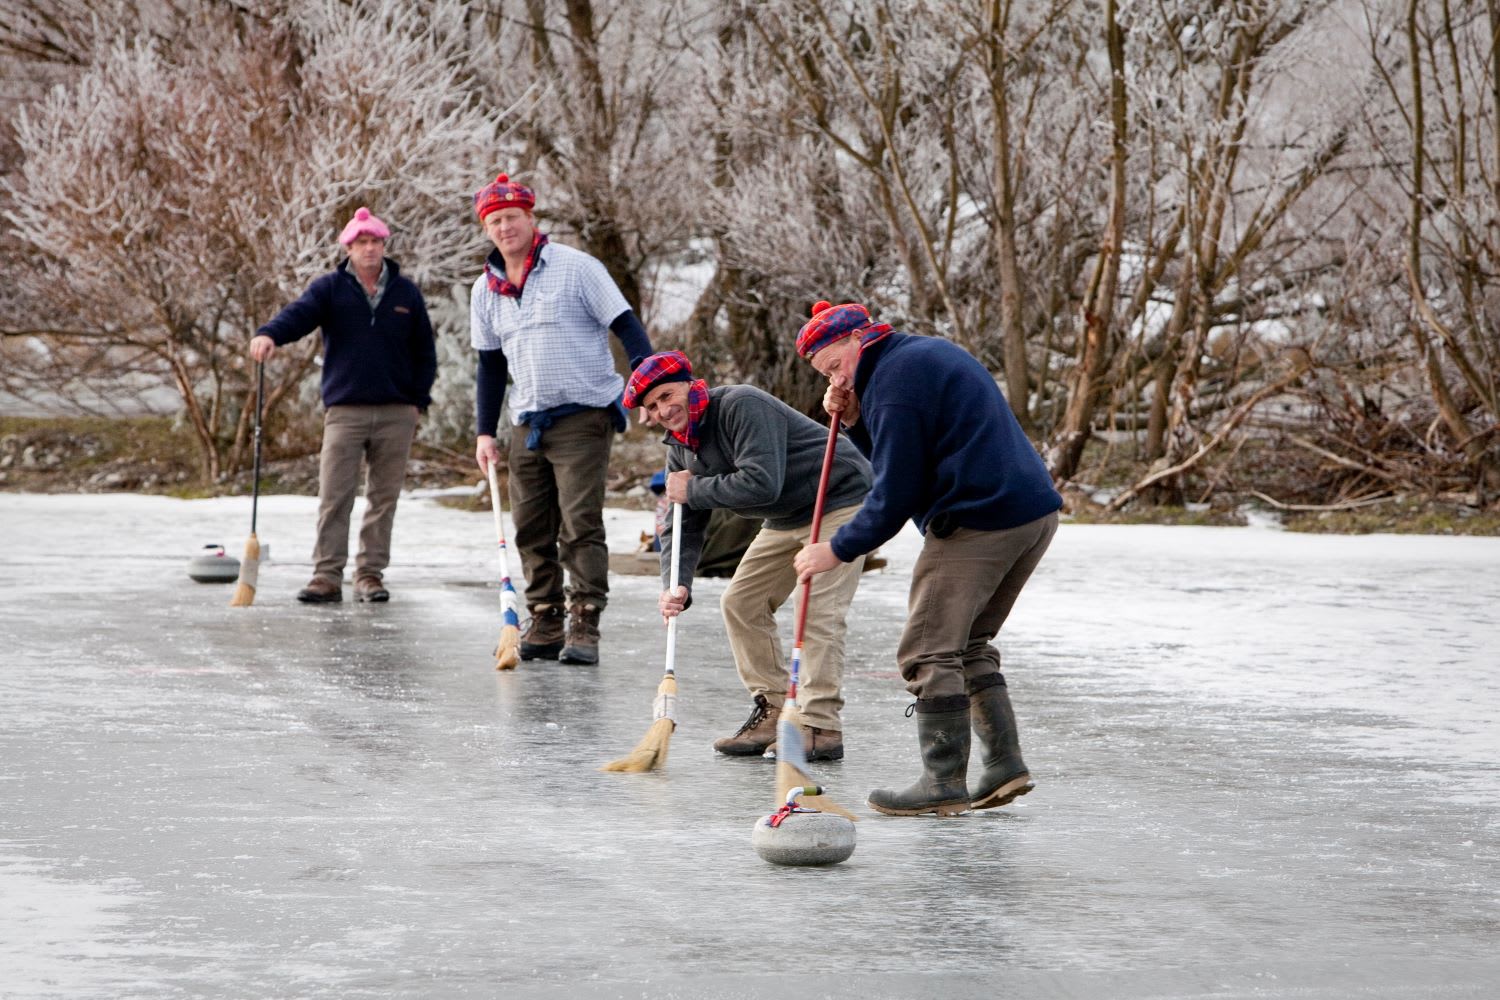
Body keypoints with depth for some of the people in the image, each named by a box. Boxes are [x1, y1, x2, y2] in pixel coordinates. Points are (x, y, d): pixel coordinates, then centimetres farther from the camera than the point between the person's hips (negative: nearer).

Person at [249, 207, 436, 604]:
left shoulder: (406, 292, 9)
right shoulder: (331, 288, 3)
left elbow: (425, 351, 14)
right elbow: (298, 314, -15)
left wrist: (418, 400, 7)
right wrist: (269, 335, -36)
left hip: (396, 413, 2)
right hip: (344, 410, -2)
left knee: (383, 497, 5)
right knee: (333, 497, -7)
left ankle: (371, 574, 13)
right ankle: (327, 576, -4)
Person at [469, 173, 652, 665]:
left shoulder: (576, 268, -7)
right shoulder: (486, 291, 11)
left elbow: (626, 326, -8)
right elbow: (490, 364, 19)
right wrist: (485, 432, 13)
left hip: (583, 417, -6)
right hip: (527, 423, 6)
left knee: (580, 526, -10)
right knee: (531, 529, 7)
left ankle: (584, 627, -8)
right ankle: (545, 624, 16)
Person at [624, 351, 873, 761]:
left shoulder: (741, 405, -26)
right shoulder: (681, 450, 2)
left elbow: (761, 483, -36)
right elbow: (683, 526, 1)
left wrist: (693, 491, -24)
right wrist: (677, 585, -18)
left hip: (841, 501, -10)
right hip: (787, 519, 10)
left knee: (817, 612, -18)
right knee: (740, 603, 6)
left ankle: (822, 727, -16)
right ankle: (774, 710, 13)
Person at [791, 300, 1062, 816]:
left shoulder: (893, 381, -9)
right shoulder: (931, 353, 22)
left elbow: (896, 493, -12)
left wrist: (838, 550, -3)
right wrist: (856, 421, 12)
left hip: (976, 524, -10)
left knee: (929, 650, -4)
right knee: (968, 644, 18)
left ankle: (944, 781, -5)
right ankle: (1004, 764, 13)